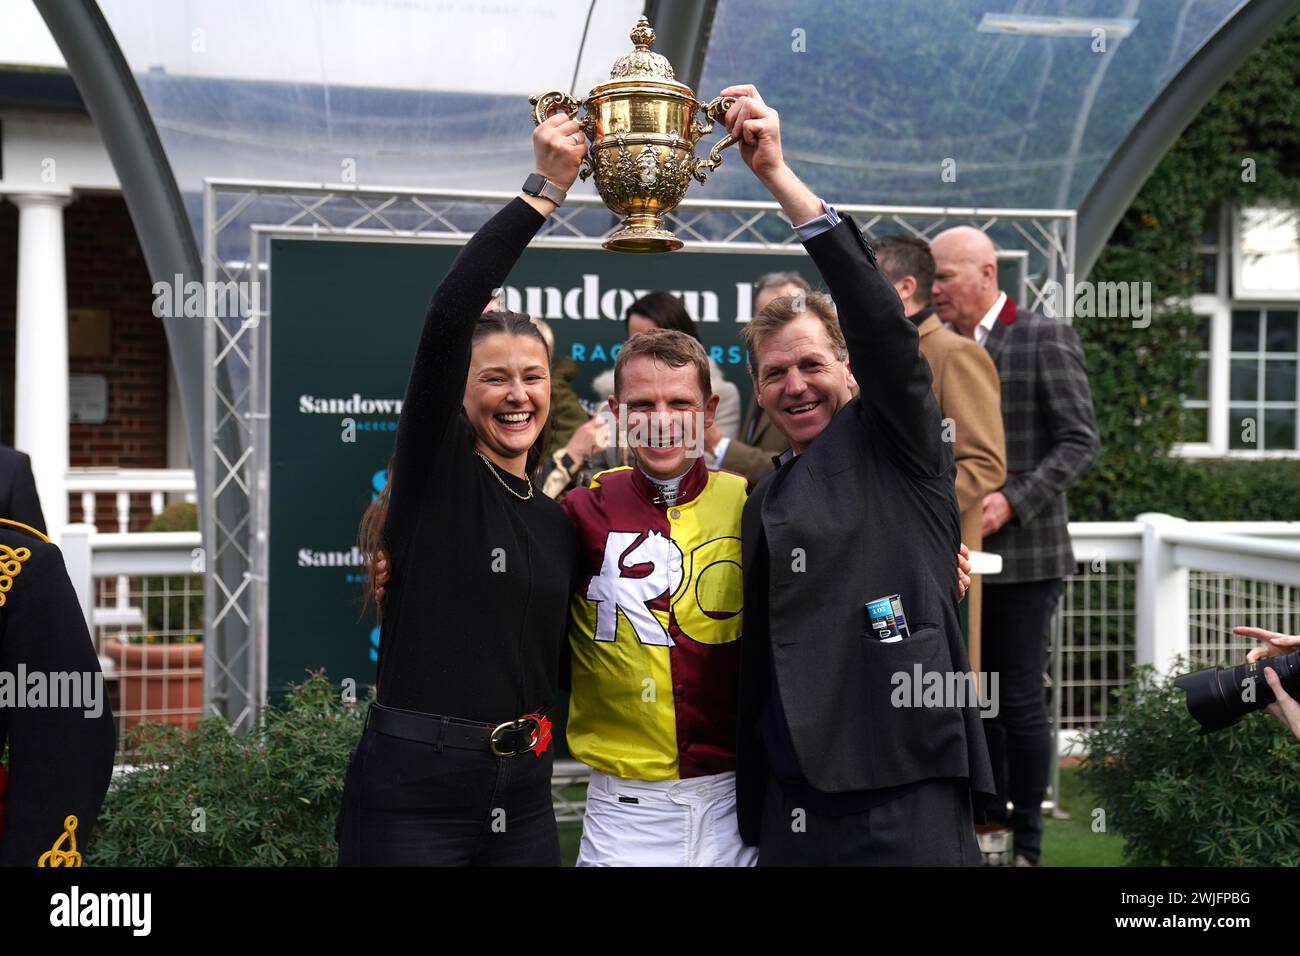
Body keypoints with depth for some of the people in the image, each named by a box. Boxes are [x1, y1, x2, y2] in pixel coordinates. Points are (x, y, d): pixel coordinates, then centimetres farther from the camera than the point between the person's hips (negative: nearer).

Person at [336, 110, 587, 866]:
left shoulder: (558, 520, 11)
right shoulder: (435, 472, -5)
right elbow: (448, 316, -20)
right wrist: (545, 190, -22)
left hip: (523, 794, 5)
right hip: (411, 786, -5)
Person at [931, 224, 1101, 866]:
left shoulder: (1045, 339, -6)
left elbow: (1080, 441, -11)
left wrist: (1013, 501, -20)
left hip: (1022, 554, -6)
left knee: (1019, 699, 0)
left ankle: (1026, 842, 12)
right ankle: (987, 827, 25)